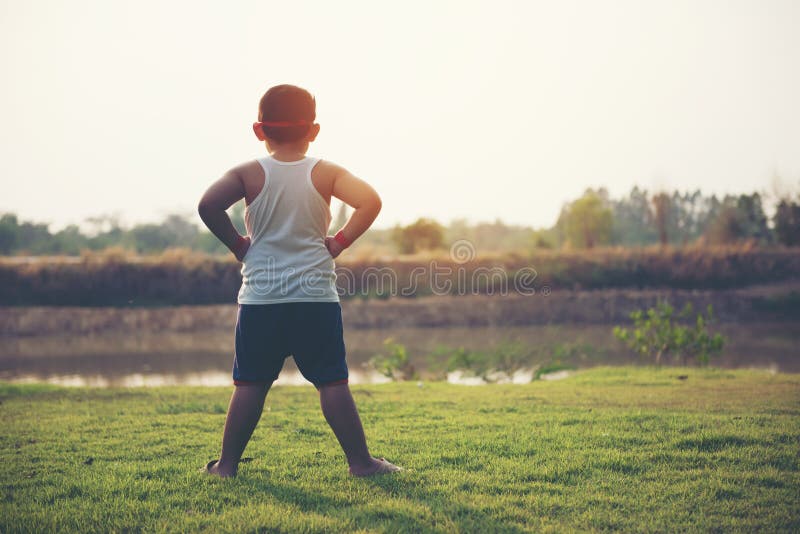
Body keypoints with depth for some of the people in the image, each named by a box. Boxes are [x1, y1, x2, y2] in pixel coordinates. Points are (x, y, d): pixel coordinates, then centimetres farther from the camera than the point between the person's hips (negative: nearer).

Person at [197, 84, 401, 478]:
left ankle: (227, 463, 12)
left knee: (249, 384, 7)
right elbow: (370, 202, -13)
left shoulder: (249, 174, 0)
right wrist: (339, 242, -3)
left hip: (260, 298, 1)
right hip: (316, 298, 0)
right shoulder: (326, 173, 1)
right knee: (332, 382, 3)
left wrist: (236, 243, -2)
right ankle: (360, 460, 6)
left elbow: (208, 205, -15)